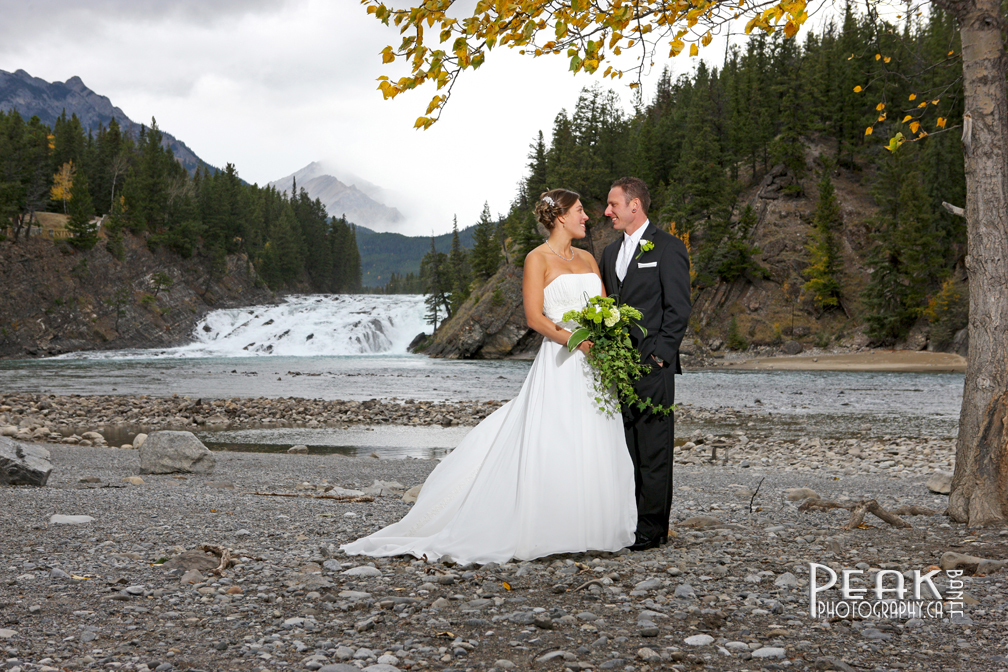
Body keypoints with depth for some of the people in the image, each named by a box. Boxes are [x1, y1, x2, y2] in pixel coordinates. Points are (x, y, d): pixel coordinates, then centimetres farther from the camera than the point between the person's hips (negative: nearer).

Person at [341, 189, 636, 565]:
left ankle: (589, 529, 13)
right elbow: (534, 317, -11)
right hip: (559, 365, -7)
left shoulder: (588, 259, 17)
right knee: (553, 447, -8)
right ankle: (545, 532, -1)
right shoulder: (538, 259, -3)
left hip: (594, 365, 7)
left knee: (595, 447, 5)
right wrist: (576, 341, -21)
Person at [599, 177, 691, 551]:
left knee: (653, 449, -2)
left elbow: (678, 309, -8)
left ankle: (653, 528, 5)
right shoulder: (610, 252, 18)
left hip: (652, 365, -7)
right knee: (623, 448, 9)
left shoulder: (667, 248, -4)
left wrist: (659, 354, -13)